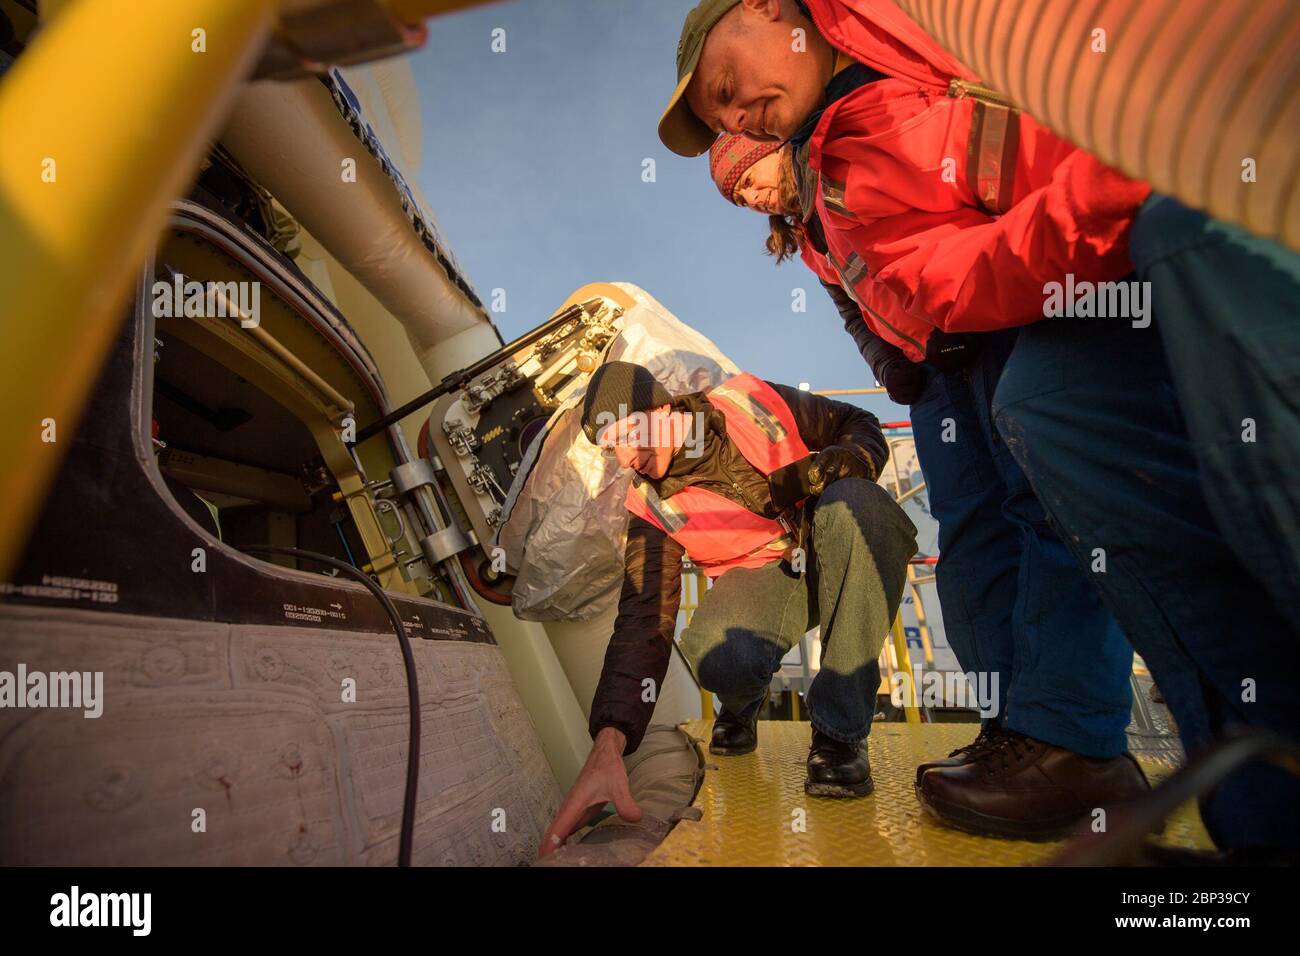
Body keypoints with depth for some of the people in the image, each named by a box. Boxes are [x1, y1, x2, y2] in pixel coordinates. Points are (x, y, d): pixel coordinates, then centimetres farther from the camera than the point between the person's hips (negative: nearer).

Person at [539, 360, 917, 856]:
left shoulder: (750, 402, -10)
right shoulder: (654, 506, -10)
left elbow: (860, 425, 2)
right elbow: (643, 622, -20)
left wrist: (833, 464, -24)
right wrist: (607, 745, -33)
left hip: (841, 561, 1)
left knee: (852, 500, -36)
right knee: (715, 652, -36)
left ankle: (839, 730, -28)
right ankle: (743, 703, 8)